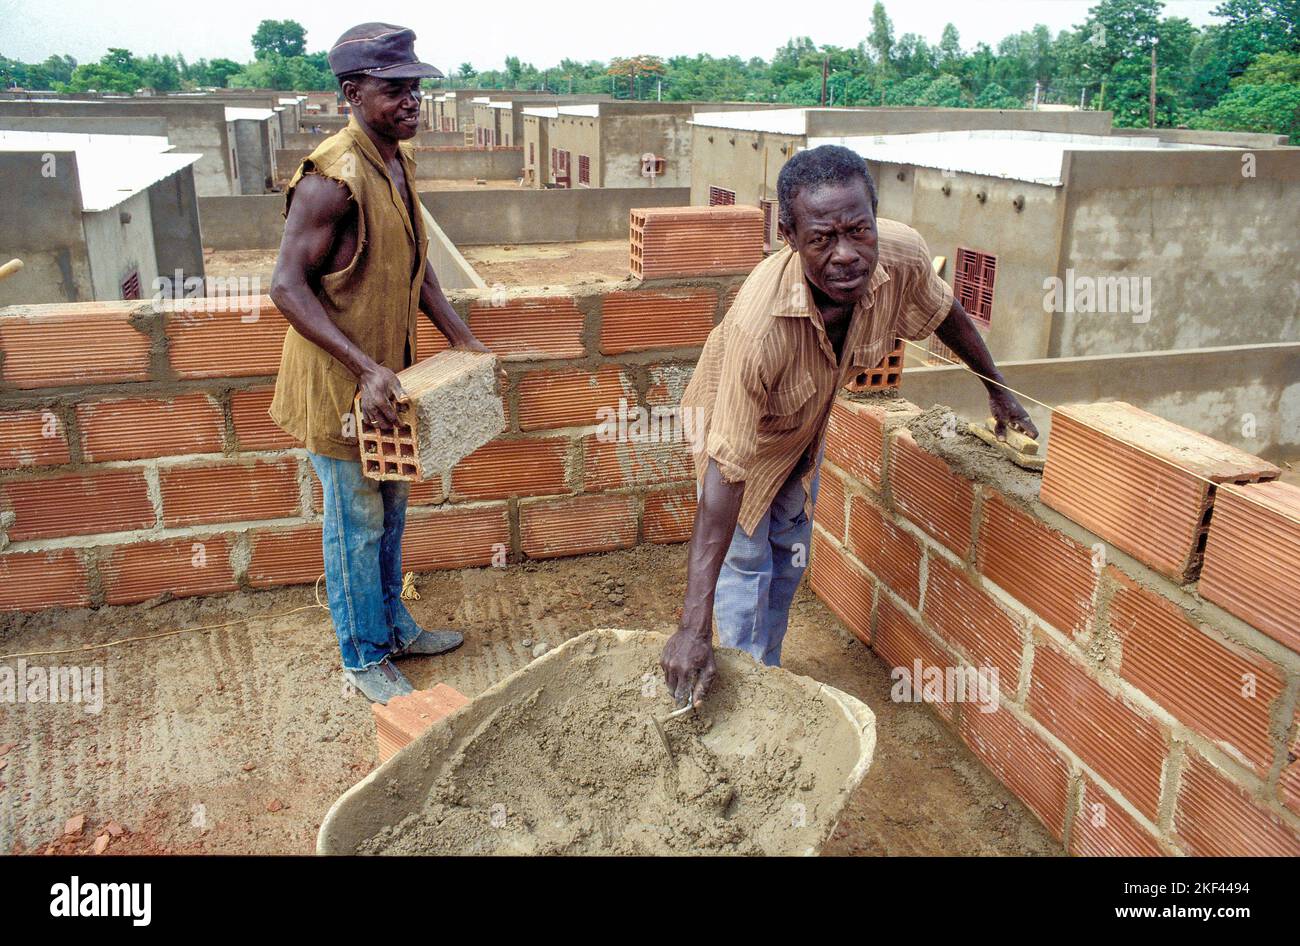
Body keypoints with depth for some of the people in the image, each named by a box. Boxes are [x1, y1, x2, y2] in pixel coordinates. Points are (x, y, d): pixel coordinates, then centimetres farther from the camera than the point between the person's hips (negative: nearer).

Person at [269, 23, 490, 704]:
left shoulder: (400, 162, 6)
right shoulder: (333, 177, -22)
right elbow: (288, 287, -23)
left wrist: (460, 339, 9)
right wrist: (365, 369, -29)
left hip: (386, 373, 8)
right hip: (339, 384, -8)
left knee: (390, 511, 20)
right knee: (357, 524, 5)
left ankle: (393, 626, 39)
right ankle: (364, 659, 23)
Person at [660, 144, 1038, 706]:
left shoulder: (903, 256, -32)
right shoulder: (760, 326, -47)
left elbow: (946, 315, -6)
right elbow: (725, 470, -45)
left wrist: (997, 390, 11)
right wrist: (694, 625, -46)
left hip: (807, 427, 6)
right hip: (738, 423, -5)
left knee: (790, 559, 19)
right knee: (745, 564, -1)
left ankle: (767, 674, 41)